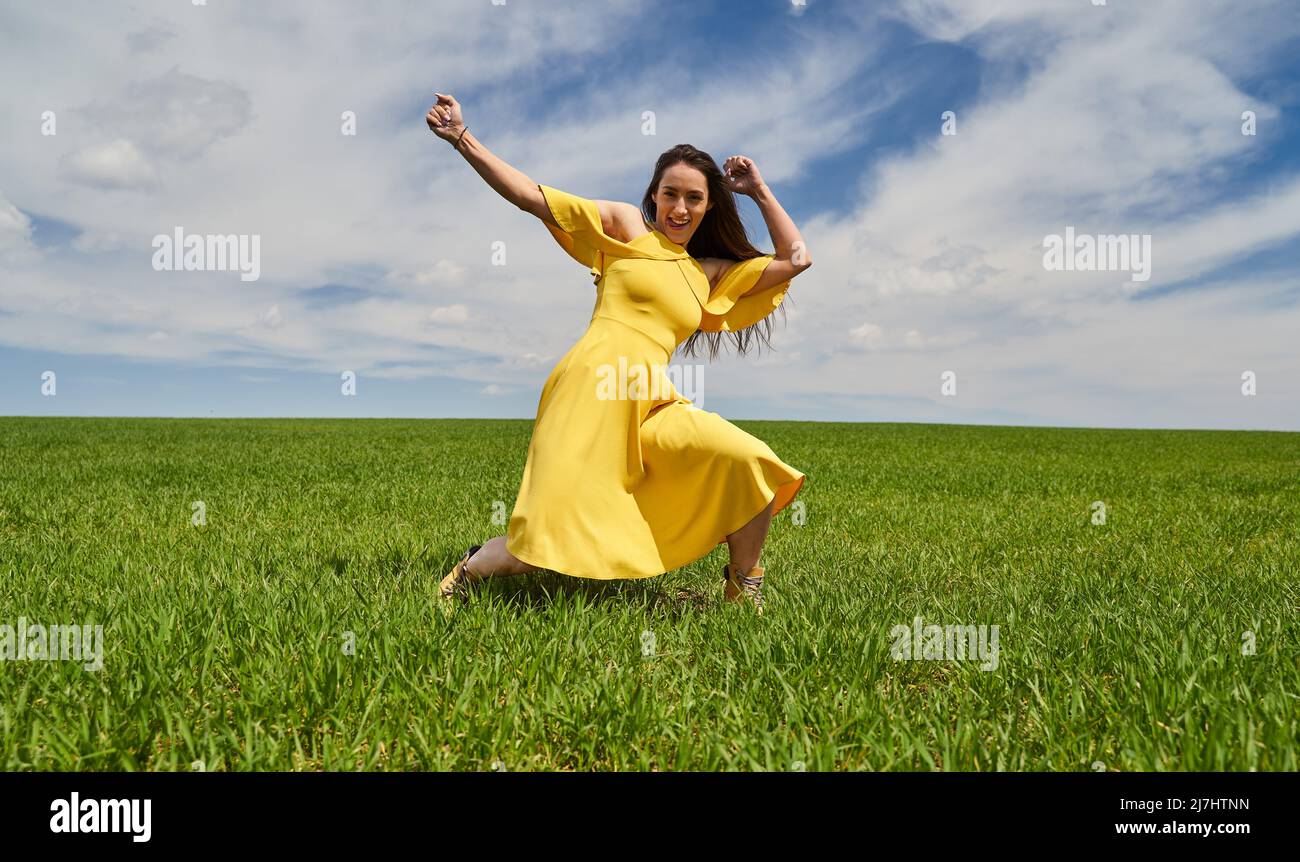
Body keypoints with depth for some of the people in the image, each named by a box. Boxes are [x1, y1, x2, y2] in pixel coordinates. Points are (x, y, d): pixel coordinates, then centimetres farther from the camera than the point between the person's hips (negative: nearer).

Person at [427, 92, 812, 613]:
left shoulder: (711, 274, 22)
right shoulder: (625, 226, 11)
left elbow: (797, 259, 22)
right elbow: (532, 197, 5)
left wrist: (760, 191, 23)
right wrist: (462, 138, -2)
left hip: (651, 405, 5)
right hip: (590, 390, -4)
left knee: (751, 461, -20)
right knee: (550, 545, -12)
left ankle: (744, 589, 4)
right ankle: (470, 569, 23)